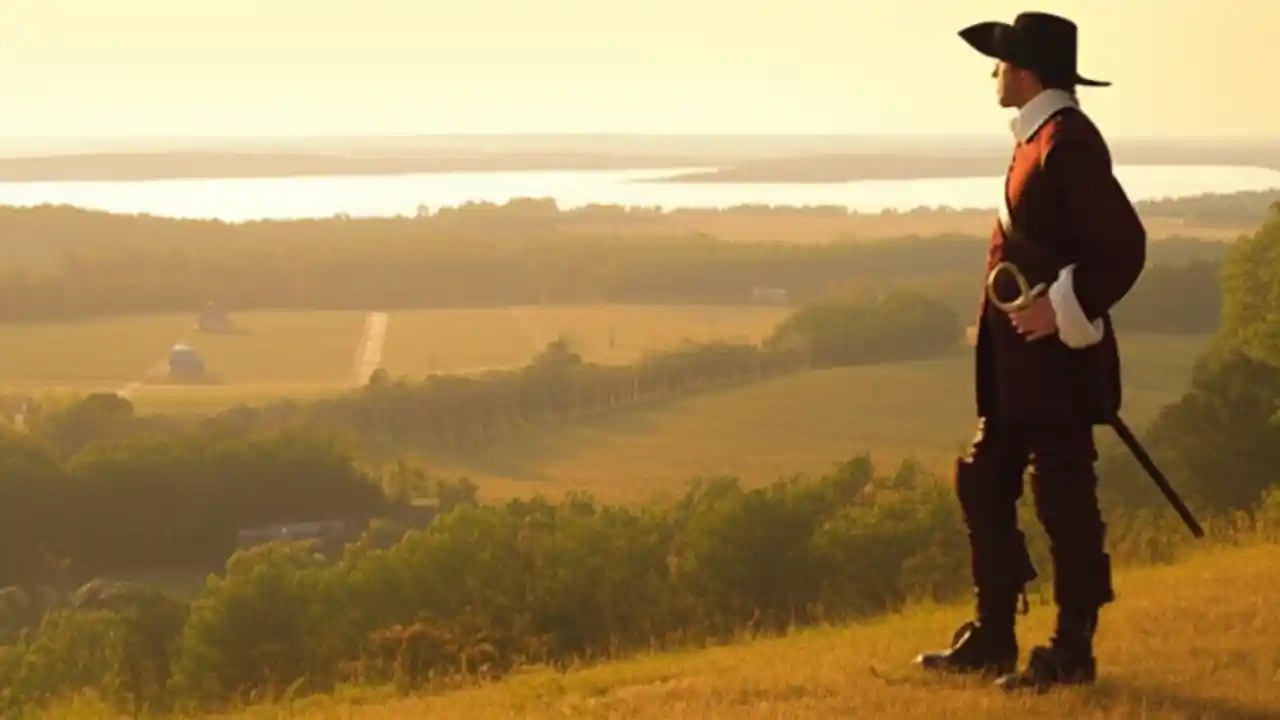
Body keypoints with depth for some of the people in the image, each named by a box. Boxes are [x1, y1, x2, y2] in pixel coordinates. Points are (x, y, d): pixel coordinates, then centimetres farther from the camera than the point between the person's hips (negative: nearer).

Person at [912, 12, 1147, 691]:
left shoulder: (1068, 143, -16)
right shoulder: (1037, 138, 14)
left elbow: (1124, 245, -22)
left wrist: (1066, 311, -21)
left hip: (1056, 360, -11)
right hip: (1019, 363, 11)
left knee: (1063, 499, -3)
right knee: (983, 482, 14)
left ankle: (1072, 653, 4)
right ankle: (993, 637, 22)